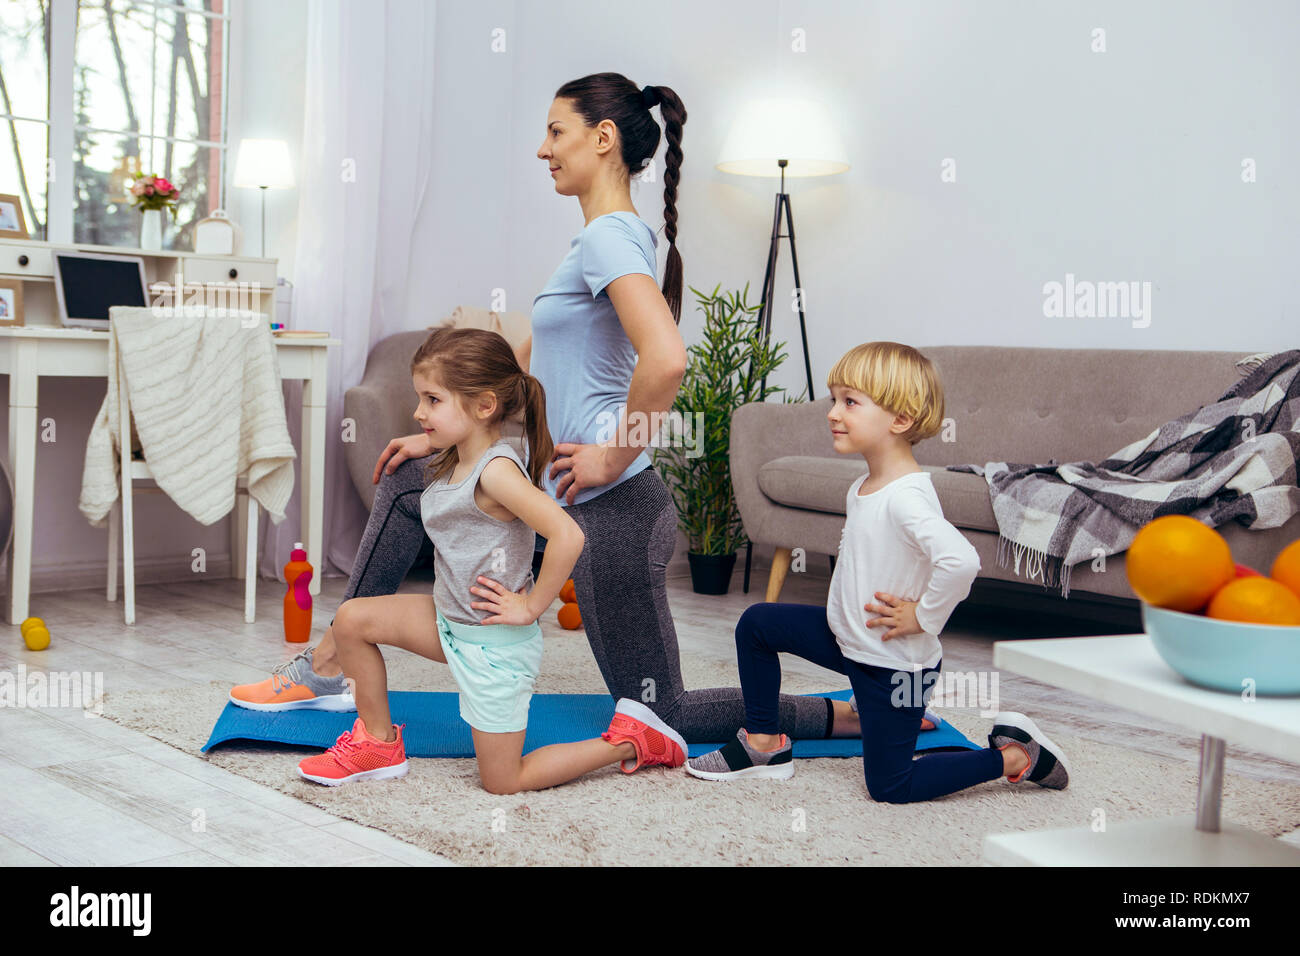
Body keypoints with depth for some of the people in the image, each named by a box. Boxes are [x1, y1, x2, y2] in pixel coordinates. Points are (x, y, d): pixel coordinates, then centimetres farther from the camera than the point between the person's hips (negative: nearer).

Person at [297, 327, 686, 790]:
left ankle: (629, 739, 13)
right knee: (353, 619, 2)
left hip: (495, 645, -8)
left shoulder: (497, 471, -25)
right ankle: (379, 743, 16)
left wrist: (531, 607, -24)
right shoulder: (451, 465, 3)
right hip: (449, 620, 8)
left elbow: (567, 535, -35)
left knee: (502, 781, 2)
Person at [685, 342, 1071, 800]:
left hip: (894, 663, -9)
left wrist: (923, 617, -30)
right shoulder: (863, 487, 2)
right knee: (756, 624, 11)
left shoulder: (906, 497, -28)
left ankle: (1016, 755, 14)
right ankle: (764, 743, 23)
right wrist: (844, 610, 10)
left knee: (890, 788, 3)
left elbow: (960, 560, -44)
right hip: (847, 637, 9)